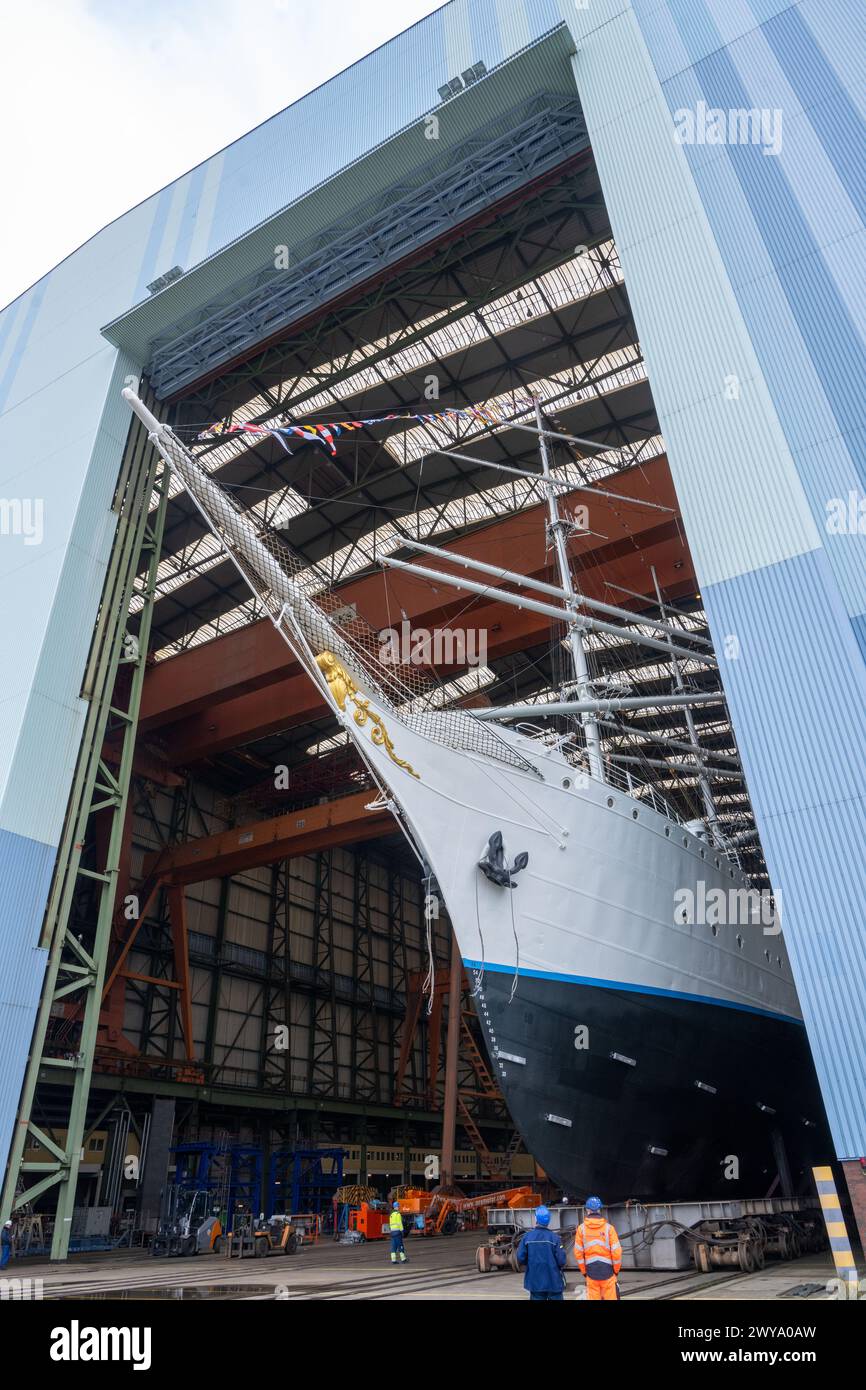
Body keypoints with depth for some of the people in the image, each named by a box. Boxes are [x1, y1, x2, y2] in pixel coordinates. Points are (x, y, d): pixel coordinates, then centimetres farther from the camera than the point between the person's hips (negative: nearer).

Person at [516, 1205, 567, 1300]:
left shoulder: (527, 1237, -11)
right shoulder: (554, 1237, -14)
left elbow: (520, 1258, -10)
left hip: (535, 1282, 1)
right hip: (553, 1282, -1)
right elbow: (561, 1261, -14)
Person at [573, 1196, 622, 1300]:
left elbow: (578, 1252, -2)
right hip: (607, 1269, -1)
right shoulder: (608, 1227, -8)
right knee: (610, 1297, 8)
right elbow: (616, 1251, -8)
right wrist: (616, 1270, 8)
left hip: (591, 1271, 1)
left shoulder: (581, 1228, -3)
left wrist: (583, 1271, 10)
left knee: (593, 1297, 9)